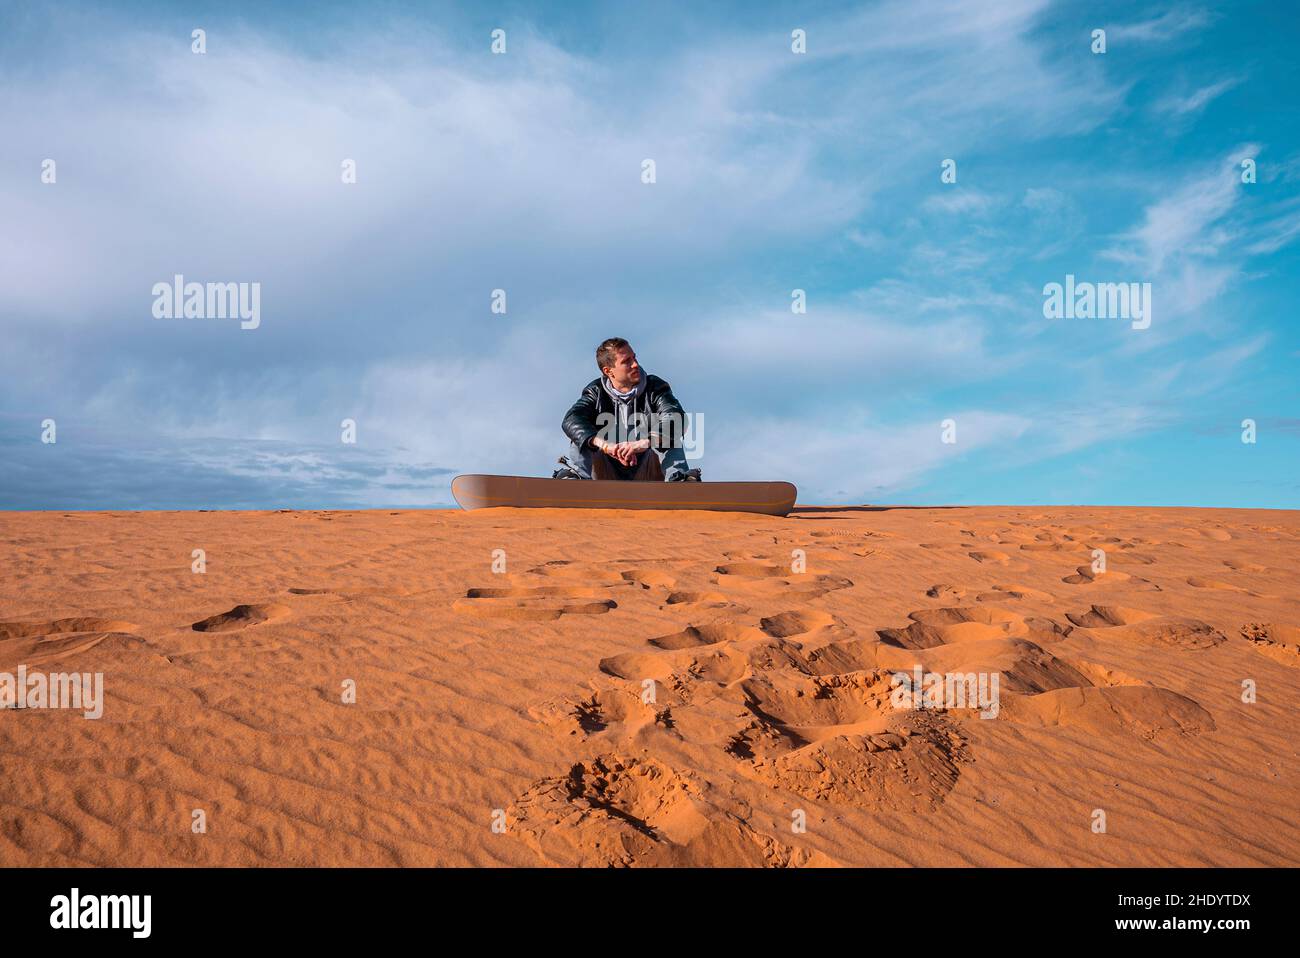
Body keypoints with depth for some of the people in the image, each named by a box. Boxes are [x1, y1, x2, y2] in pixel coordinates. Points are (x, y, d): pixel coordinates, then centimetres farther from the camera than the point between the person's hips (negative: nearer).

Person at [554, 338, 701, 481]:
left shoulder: (655, 387, -2)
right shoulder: (596, 392, 1)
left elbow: (676, 418, -22)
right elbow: (571, 420, -19)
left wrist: (646, 442, -43)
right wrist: (602, 444, -40)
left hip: (647, 476, -1)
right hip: (608, 475, 1)